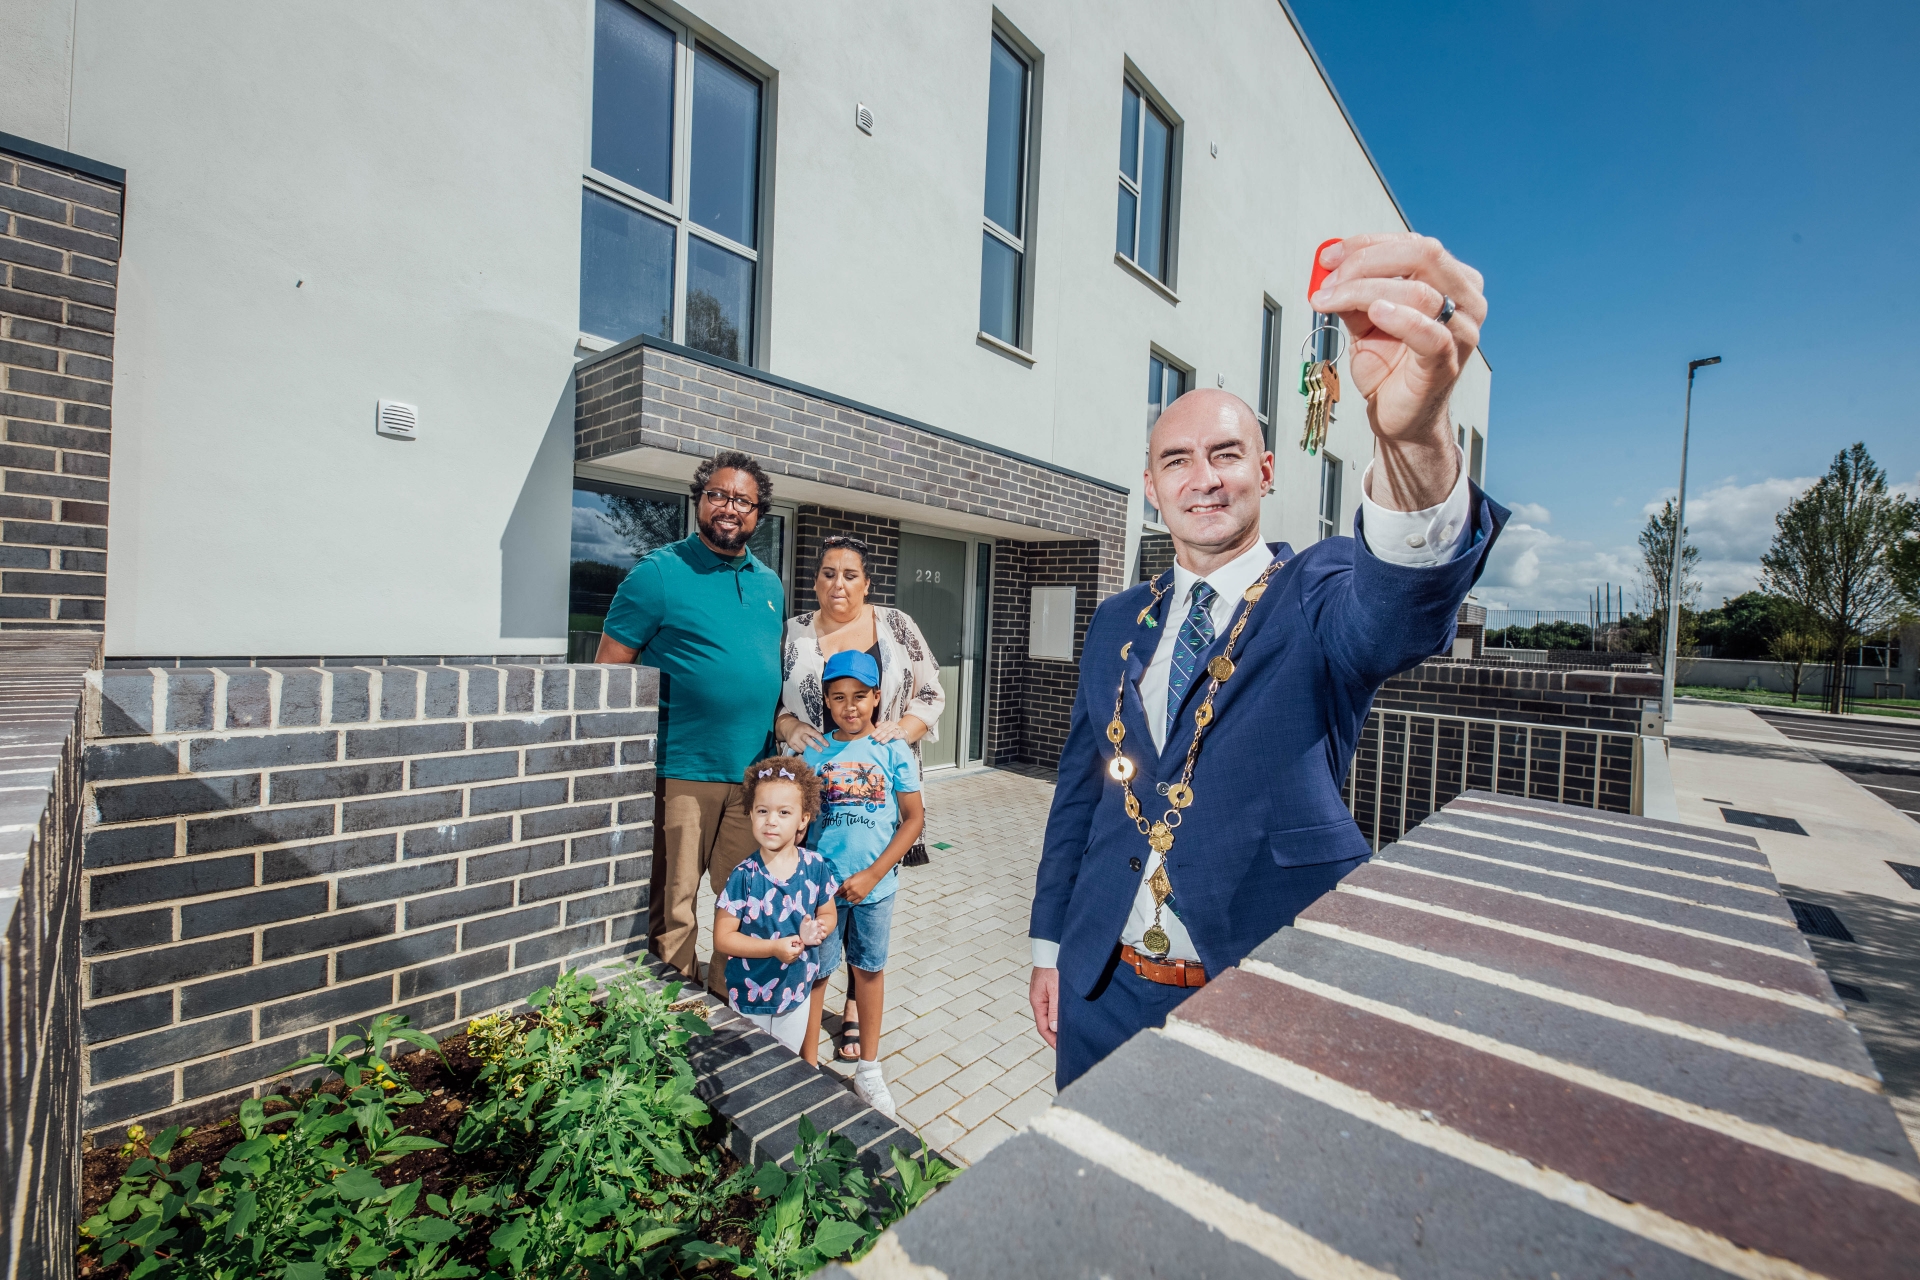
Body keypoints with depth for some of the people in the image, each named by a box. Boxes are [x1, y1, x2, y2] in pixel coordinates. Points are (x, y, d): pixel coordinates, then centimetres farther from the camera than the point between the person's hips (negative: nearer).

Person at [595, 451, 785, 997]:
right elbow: (608, 670, -5)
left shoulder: (770, 583, 12)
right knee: (672, 906, 7)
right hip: (681, 771, -5)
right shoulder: (659, 572, -5)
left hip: (754, 773, 6)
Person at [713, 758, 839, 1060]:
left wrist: (816, 930, -18)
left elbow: (827, 914, 4)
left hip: (797, 996, 3)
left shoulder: (816, 867, -11)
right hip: (750, 1003, -3)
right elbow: (722, 939, -16)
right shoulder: (744, 876, -20)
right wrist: (774, 948, -25)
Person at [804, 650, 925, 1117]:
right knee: (815, 972, 10)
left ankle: (868, 1068, 35)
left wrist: (871, 875, -11)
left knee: (870, 969, 16)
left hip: (874, 884, 0)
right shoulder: (814, 752, -2)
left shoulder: (893, 751, -6)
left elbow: (913, 818, -6)